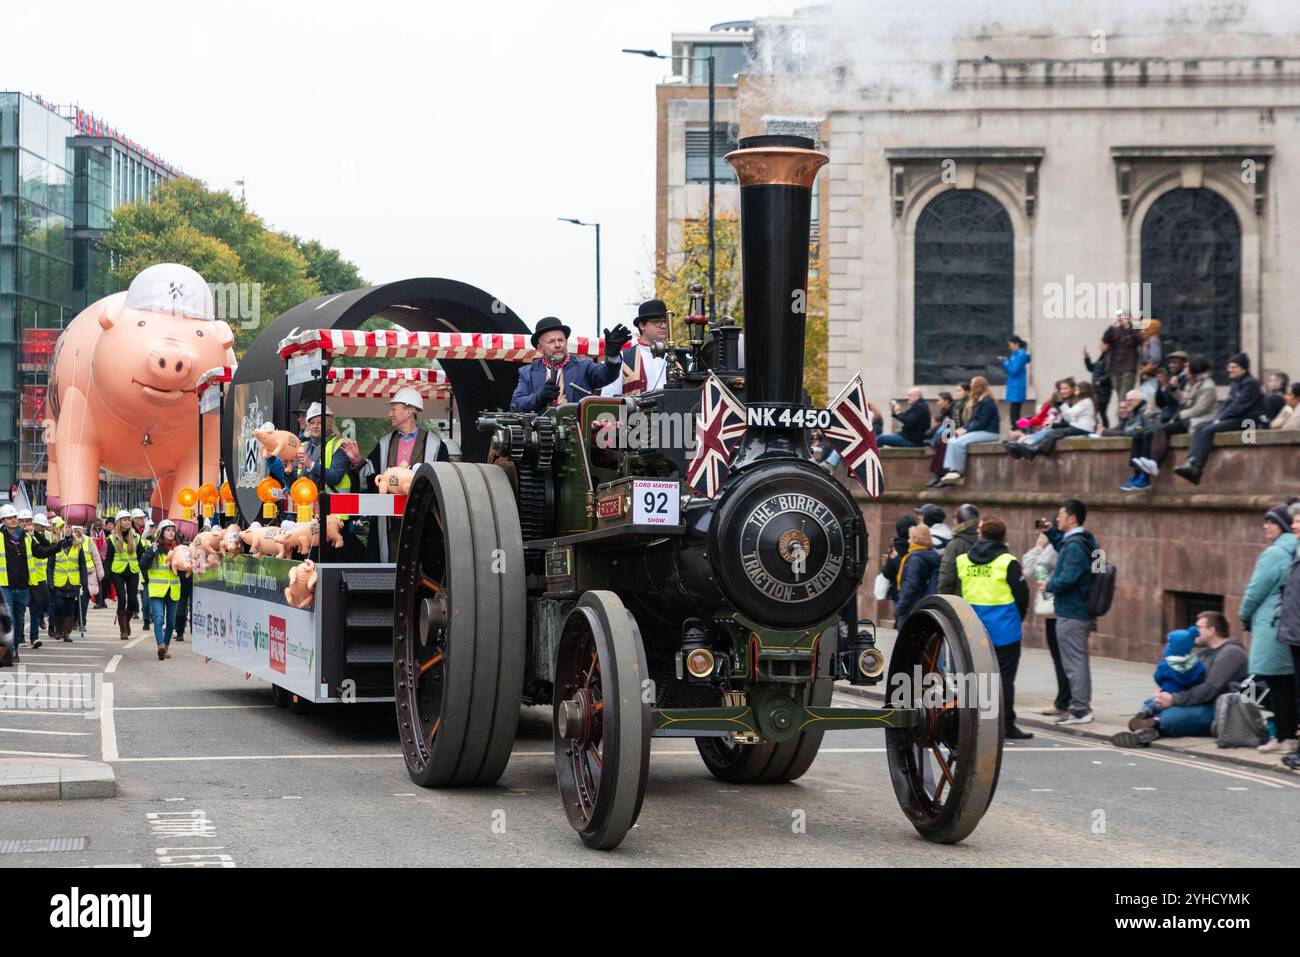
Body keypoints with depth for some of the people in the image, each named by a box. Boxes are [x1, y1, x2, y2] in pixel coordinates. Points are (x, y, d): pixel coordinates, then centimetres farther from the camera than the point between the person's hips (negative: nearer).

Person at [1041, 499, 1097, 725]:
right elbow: (1063, 550, 29)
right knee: (1079, 659, 18)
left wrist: (1049, 586, -9)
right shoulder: (1083, 542, 10)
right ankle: (1083, 705, 27)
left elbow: (1067, 579, -27)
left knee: (1073, 661, -5)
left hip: (1070, 613, -10)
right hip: (1081, 611, 10)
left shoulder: (1074, 546, -21)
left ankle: (1079, 710, -3)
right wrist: (1051, 532, 17)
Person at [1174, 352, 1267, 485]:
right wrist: (1218, 418, -2)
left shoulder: (1250, 383, -10)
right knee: (1199, 428, -6)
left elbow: (1238, 406, -17)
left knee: (1208, 430, -24)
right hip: (1234, 418, 9)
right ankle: (1192, 461, -23)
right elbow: (1227, 403, 16)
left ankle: (1196, 468, -26)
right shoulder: (1236, 383, 19)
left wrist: (1220, 419, -16)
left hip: (1246, 420, -9)